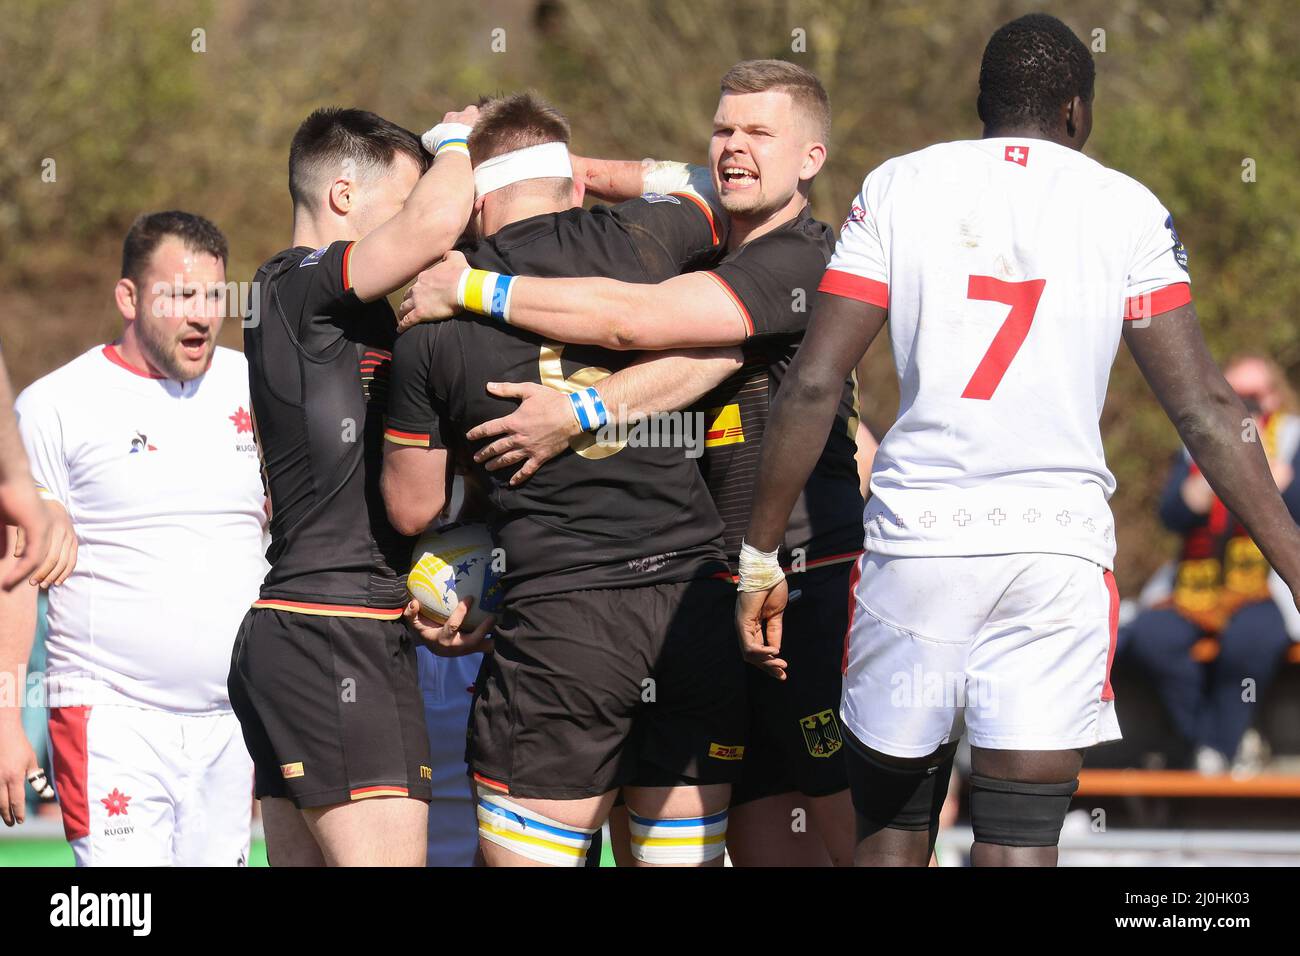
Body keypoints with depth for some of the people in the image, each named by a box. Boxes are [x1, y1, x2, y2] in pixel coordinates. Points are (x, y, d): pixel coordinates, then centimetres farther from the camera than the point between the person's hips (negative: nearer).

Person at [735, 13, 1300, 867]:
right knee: (1020, 845, -2)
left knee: (891, 834, 13)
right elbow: (1206, 410, 0)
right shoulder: (1126, 210, 5)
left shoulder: (898, 188, 7)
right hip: (1059, 546, -1)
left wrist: (761, 555, 6)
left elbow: (814, 386, 0)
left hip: (916, 536, 1)